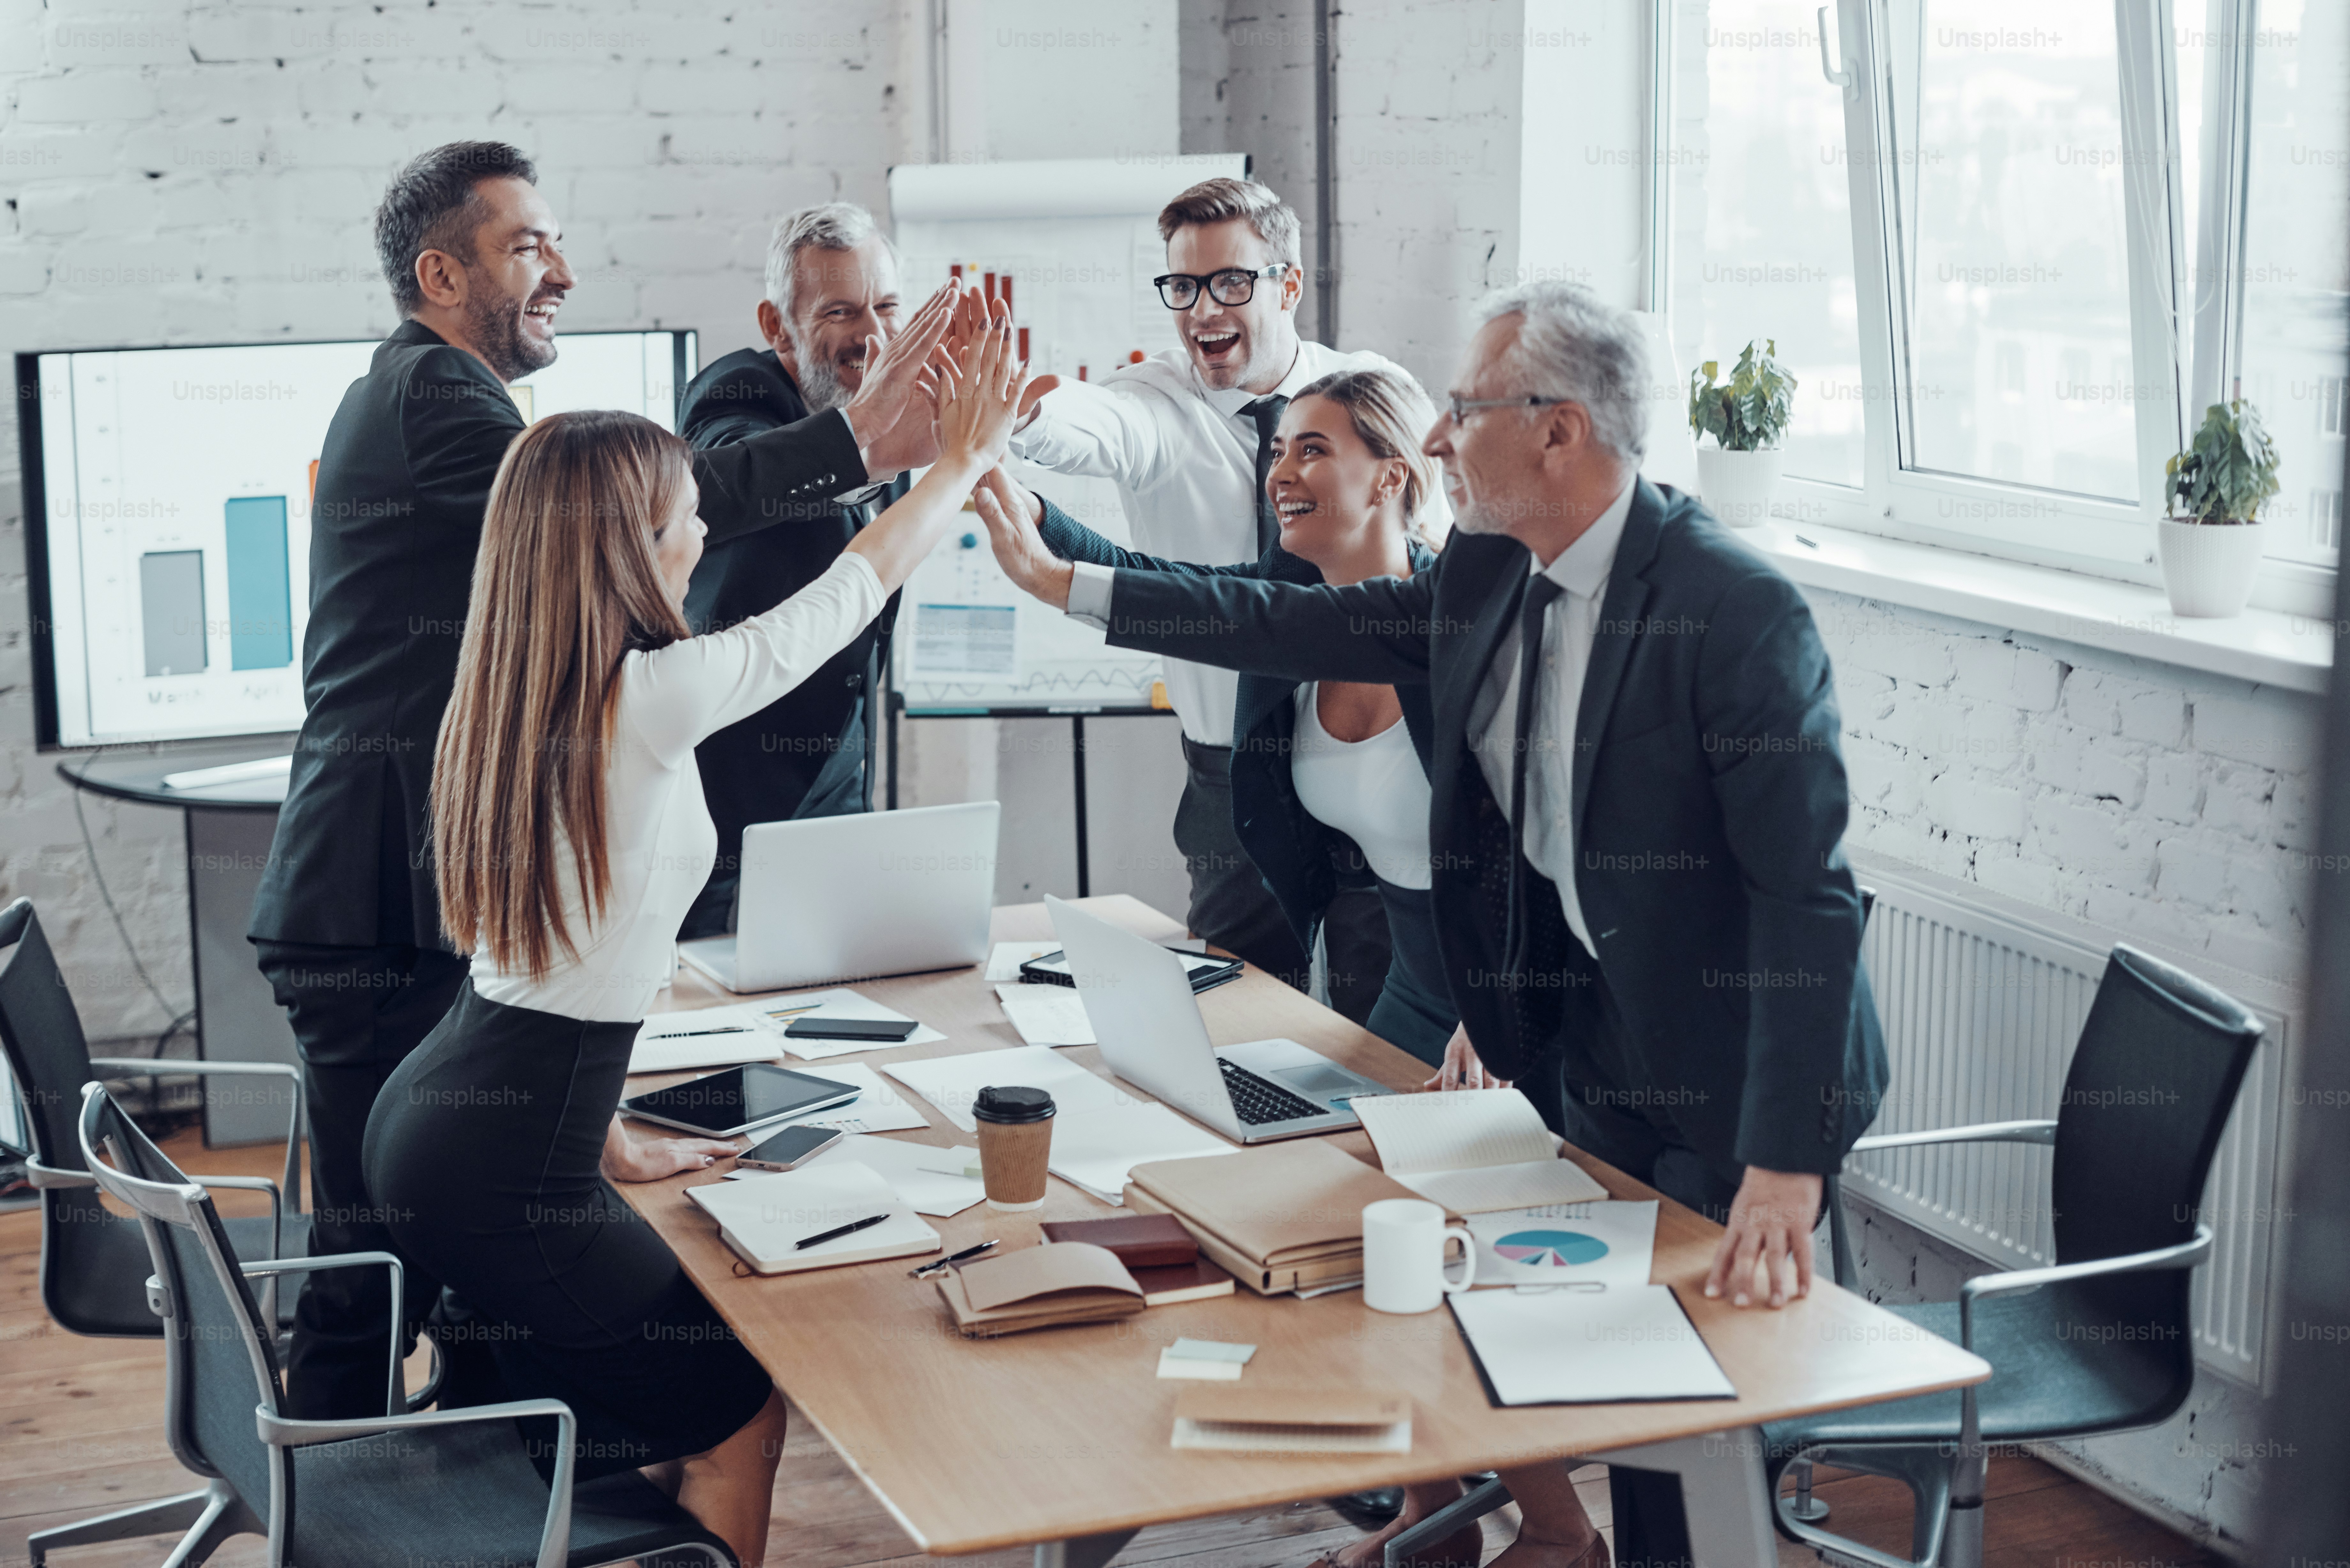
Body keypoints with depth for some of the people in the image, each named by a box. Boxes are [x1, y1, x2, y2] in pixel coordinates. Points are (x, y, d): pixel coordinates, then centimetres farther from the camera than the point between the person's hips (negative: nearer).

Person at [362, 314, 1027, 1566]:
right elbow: (851, 587, -5)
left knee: (693, 1317, 23)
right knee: (746, 1391, 9)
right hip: (501, 1174, -8)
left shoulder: (506, 698, 7)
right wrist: (960, 462, 11)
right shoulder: (653, 696, -18)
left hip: (426, 1123, 9)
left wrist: (609, 1140, 21)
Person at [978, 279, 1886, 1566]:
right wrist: (1062, 580, 14)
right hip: (1582, 1053, 7)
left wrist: (1784, 1169, -31)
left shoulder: (1739, 613, -22)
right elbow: (1307, 627, 13)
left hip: (1718, 1080, -7)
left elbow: (1807, 892, -26)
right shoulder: (1488, 579, 1)